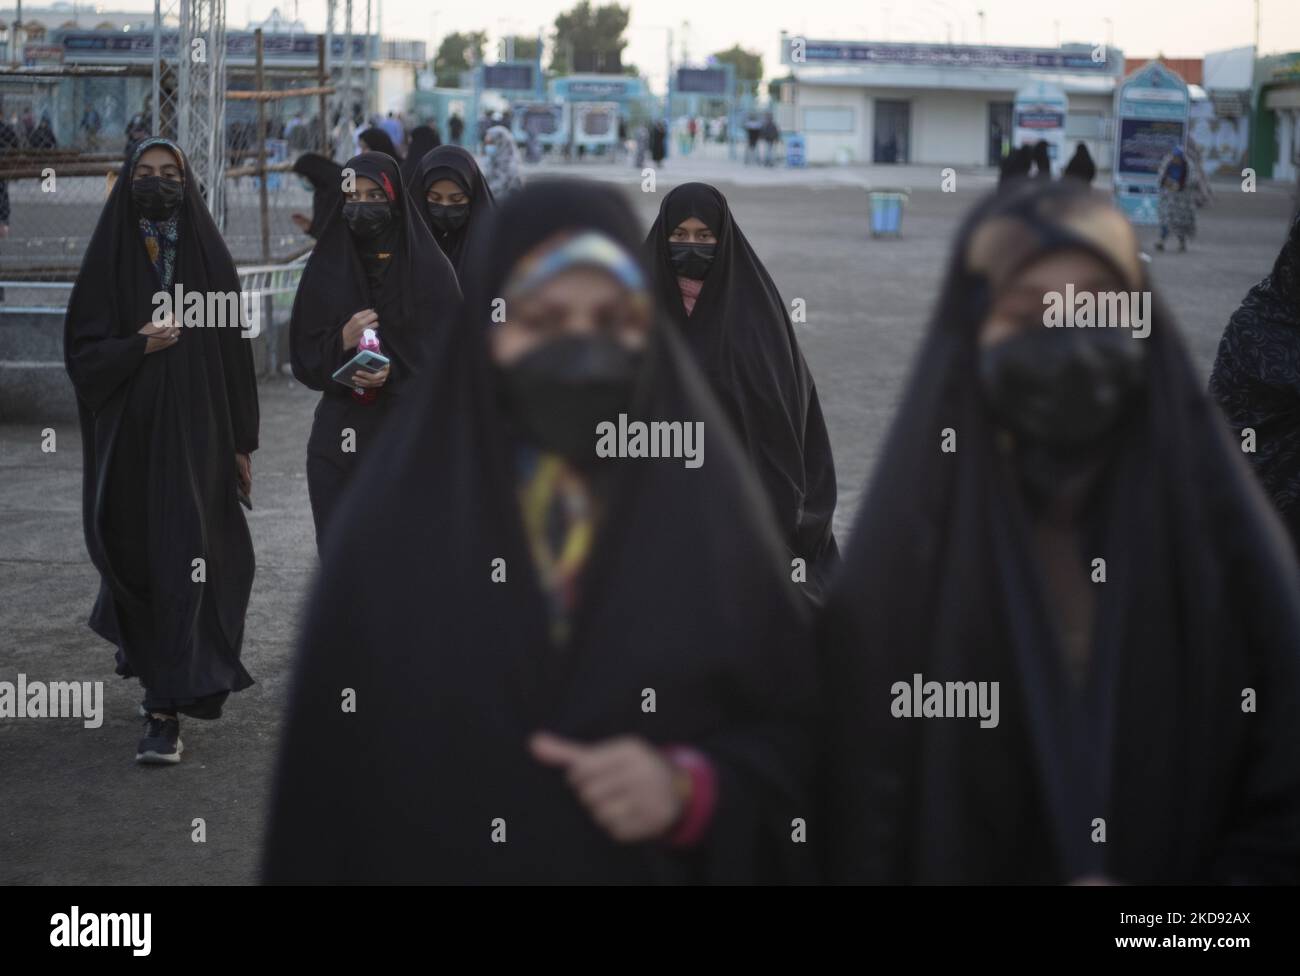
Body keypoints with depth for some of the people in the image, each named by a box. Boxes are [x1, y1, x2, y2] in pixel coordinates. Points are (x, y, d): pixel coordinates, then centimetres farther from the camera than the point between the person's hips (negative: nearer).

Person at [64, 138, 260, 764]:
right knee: (135, 557, 10)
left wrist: (242, 442, 2)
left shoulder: (209, 258, 2)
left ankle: (165, 711, -8)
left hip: (195, 433, -1)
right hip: (128, 436, 1)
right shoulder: (107, 260, 0)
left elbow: (235, 349, 4)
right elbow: (81, 353, -3)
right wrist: (138, 347, -22)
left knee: (181, 563, -9)